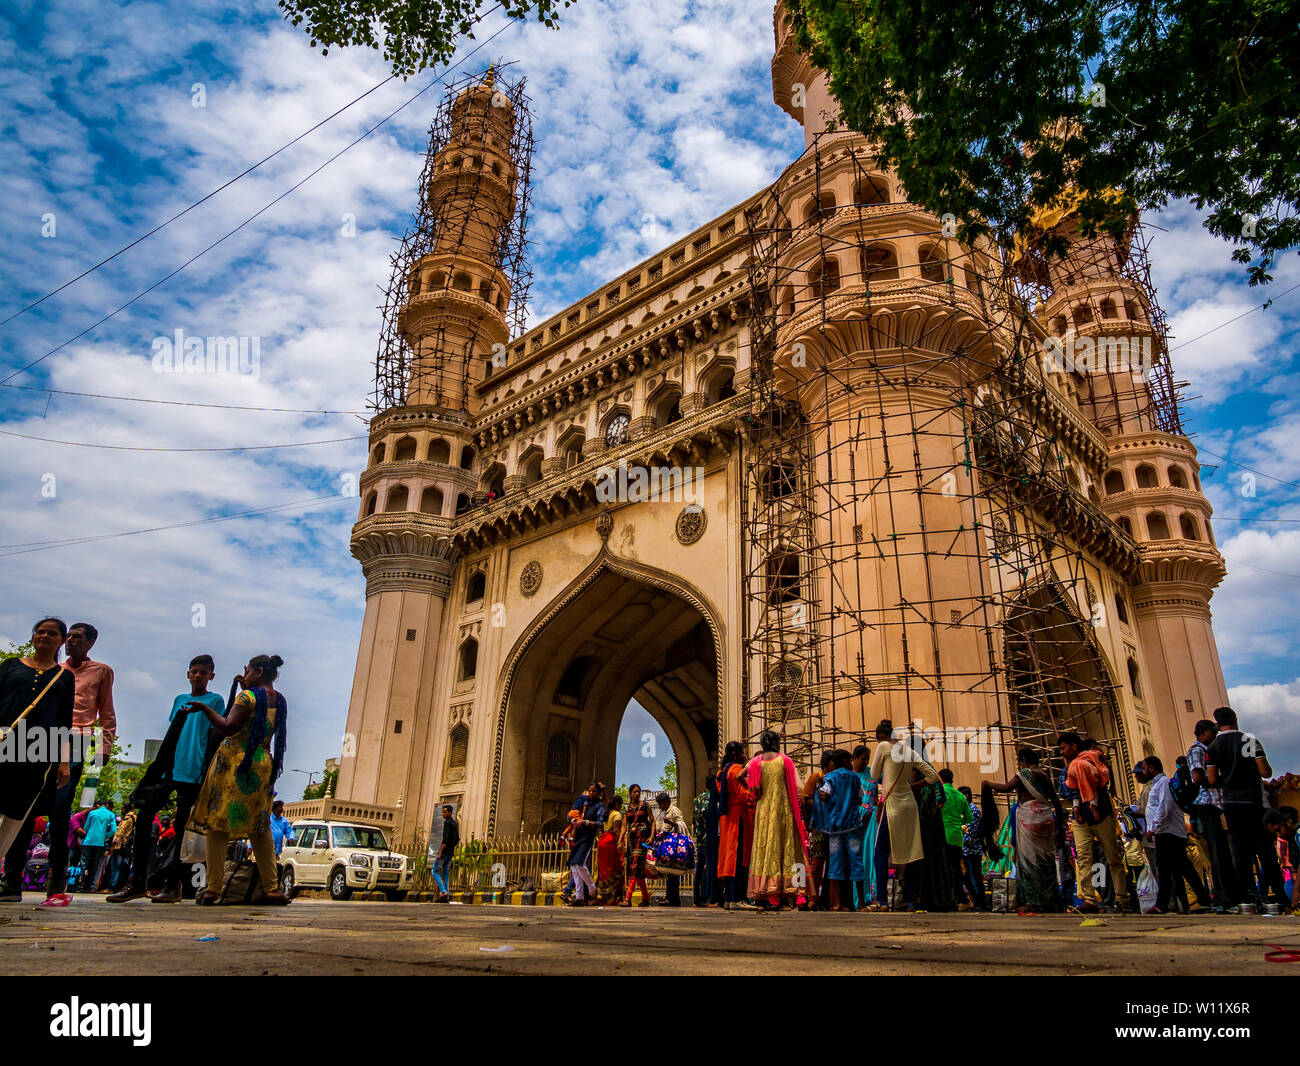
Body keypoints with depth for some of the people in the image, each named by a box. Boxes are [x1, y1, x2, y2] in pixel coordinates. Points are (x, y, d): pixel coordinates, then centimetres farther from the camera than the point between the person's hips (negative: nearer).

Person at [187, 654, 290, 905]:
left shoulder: (248, 696, -9)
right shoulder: (279, 701, 11)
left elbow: (227, 727, -17)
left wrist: (204, 708, -8)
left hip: (233, 762, -6)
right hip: (263, 765, 6)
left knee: (218, 823, 1)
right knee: (260, 827, 11)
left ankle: (213, 888, -1)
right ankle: (271, 889, 7)